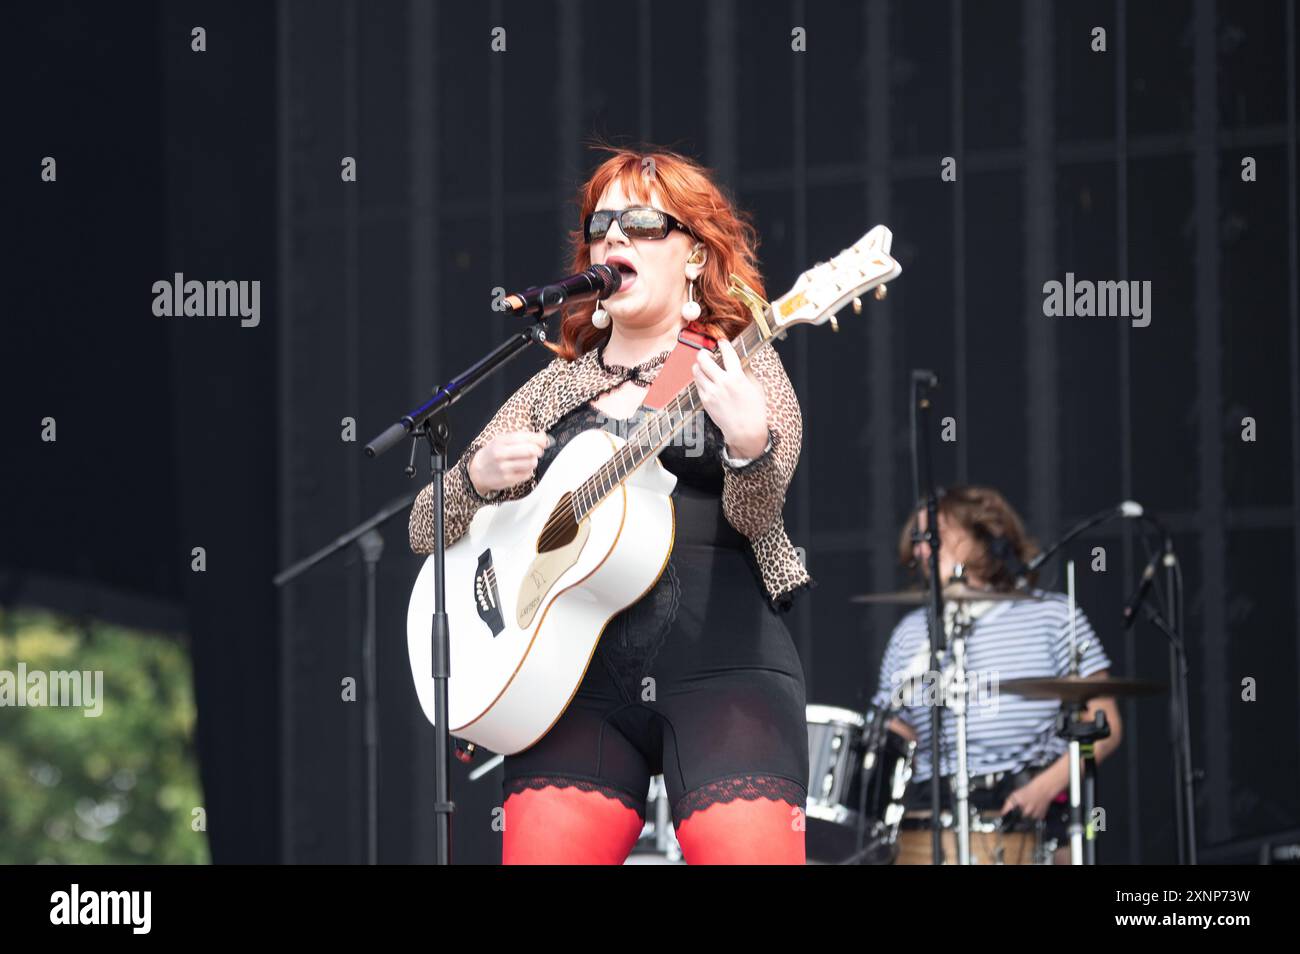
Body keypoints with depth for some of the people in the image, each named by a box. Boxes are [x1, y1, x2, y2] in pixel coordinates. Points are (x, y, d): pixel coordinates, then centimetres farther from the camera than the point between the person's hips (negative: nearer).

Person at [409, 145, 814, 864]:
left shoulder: (743, 366, 11)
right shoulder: (555, 389, 21)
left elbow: (755, 512, -6)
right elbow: (426, 530, 19)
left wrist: (748, 444, -28)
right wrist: (479, 477, -3)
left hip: (722, 662, -3)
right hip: (580, 676, 3)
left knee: (749, 851, -22)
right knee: (541, 854, -15)